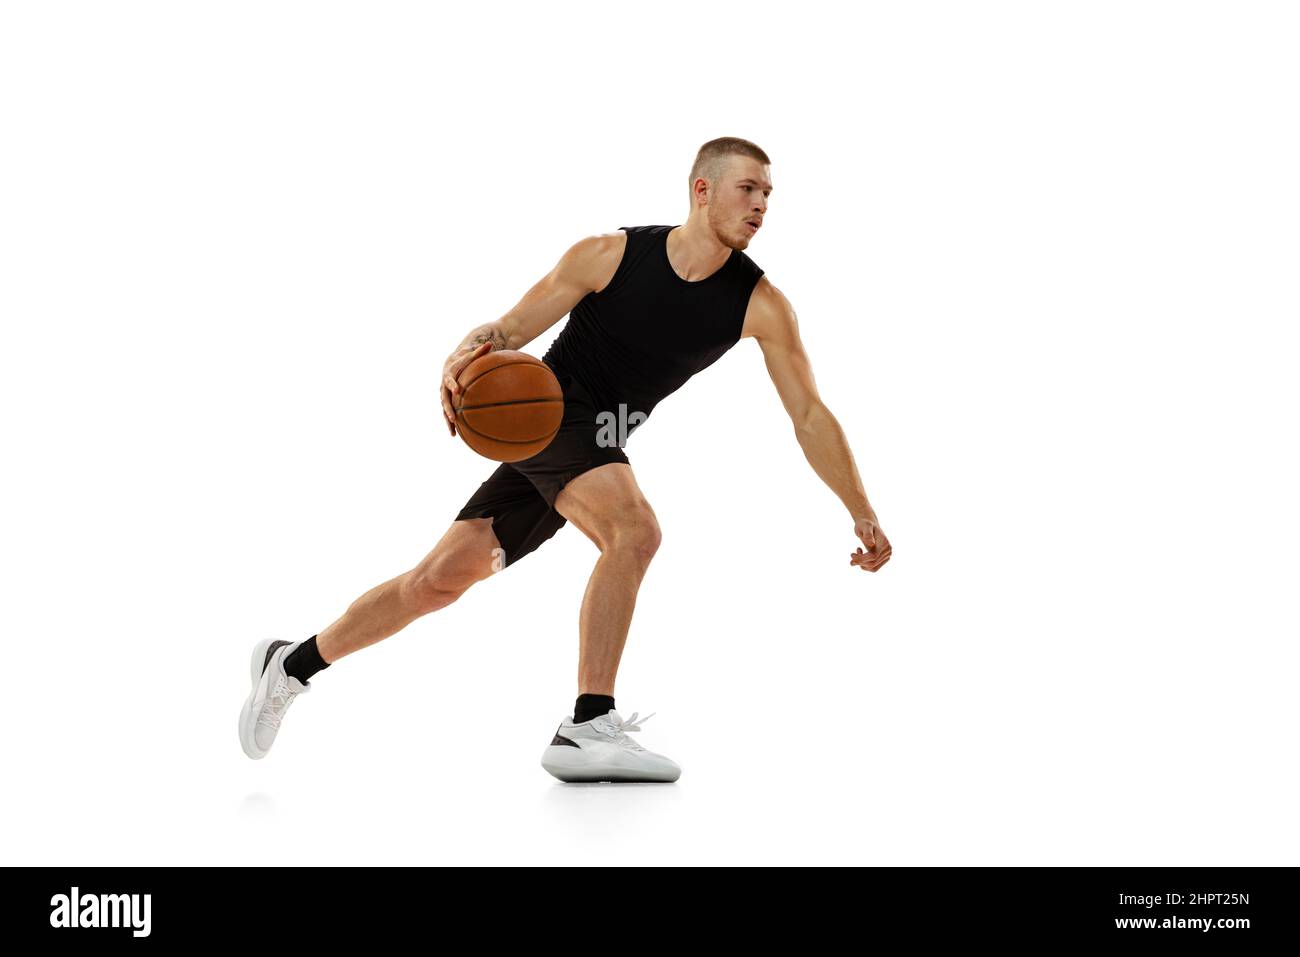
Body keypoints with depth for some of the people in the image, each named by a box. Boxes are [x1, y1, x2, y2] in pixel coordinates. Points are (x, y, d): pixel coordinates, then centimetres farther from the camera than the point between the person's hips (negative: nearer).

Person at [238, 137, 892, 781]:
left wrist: (861, 512, -9)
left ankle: (292, 665, 23)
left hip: (596, 446, 4)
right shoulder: (610, 254, -11)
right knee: (634, 531, -30)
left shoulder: (760, 303, -6)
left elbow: (809, 415, -4)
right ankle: (586, 727, -23)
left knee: (440, 579, 6)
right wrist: (464, 357, -28)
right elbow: (509, 331, -6)